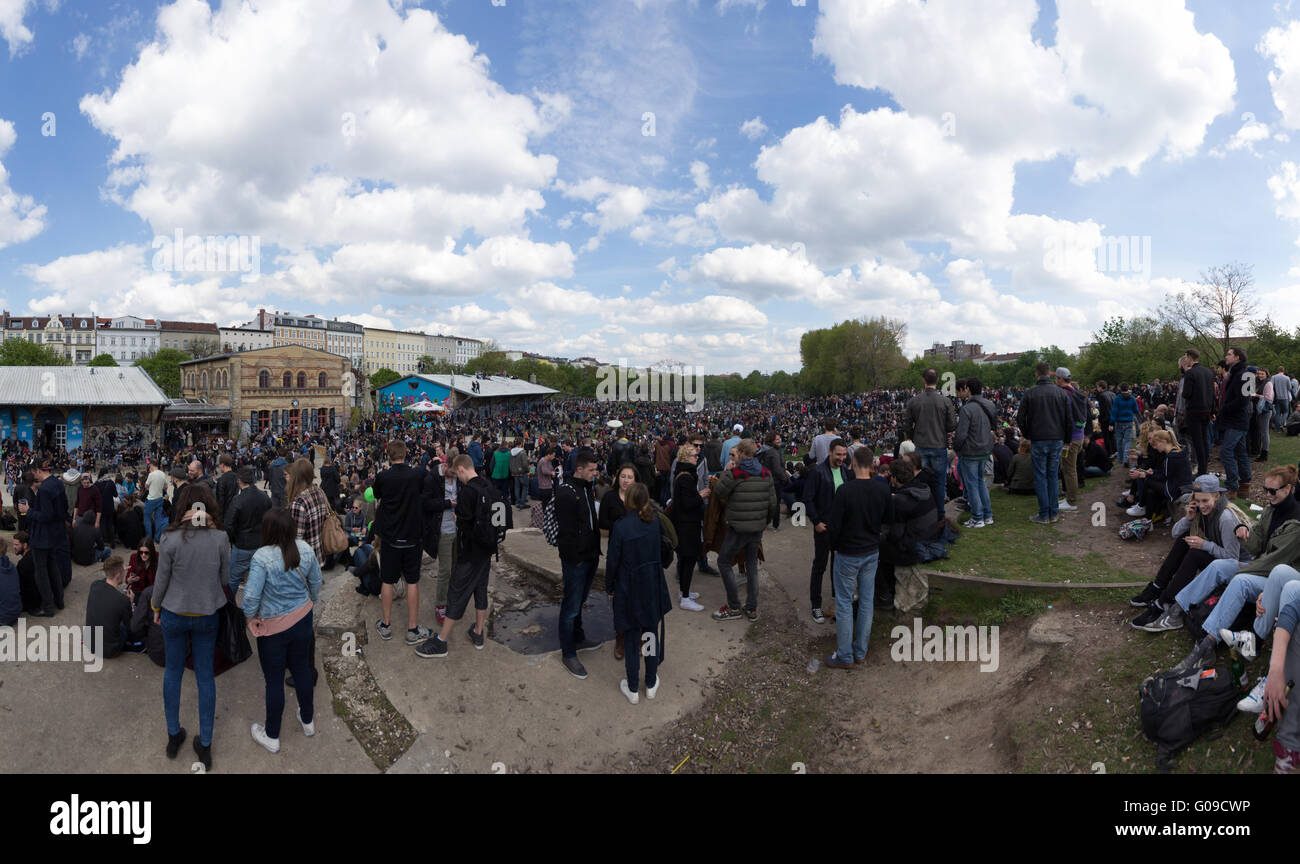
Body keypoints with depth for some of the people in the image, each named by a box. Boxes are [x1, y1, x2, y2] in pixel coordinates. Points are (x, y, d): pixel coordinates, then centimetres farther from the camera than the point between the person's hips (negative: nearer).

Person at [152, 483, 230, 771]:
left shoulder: (171, 539, -16)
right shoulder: (220, 537, -14)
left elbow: (162, 580, -6)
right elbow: (226, 579, -6)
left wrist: (156, 608, 9)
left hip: (174, 614, 0)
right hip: (207, 615, 0)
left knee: (173, 671, 19)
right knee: (205, 676, 11)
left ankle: (173, 736, 32)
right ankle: (205, 745, 20)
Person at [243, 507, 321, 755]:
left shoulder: (262, 557, -26)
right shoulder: (305, 548, -11)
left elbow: (251, 596, -26)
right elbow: (315, 581, 3)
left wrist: (251, 617, -6)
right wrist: (312, 602, 21)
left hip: (273, 627, -4)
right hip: (302, 619, 5)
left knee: (274, 681, 12)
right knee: (302, 669, 22)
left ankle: (272, 736, 30)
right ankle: (307, 721, 41)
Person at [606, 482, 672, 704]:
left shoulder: (621, 526, -18)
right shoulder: (654, 520, -6)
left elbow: (612, 561, -12)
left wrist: (610, 588, 2)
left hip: (629, 587, -3)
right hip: (654, 585, 3)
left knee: (632, 638, 9)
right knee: (652, 634, 16)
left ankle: (633, 689, 22)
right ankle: (651, 685, 29)